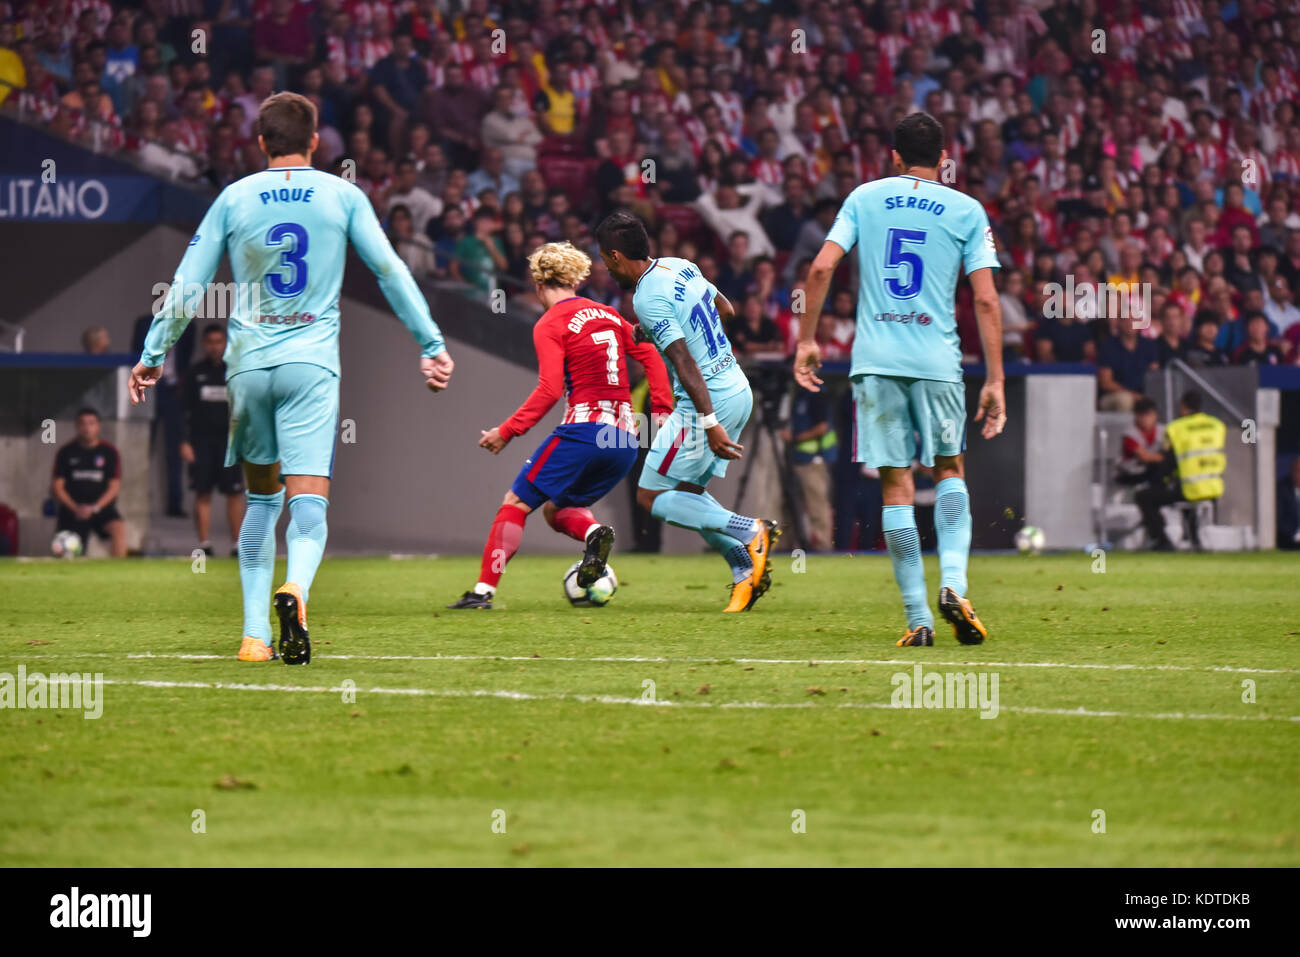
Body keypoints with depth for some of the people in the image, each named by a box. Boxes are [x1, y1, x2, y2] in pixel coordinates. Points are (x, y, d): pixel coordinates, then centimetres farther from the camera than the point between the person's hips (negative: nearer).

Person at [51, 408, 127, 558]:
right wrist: (75, 508, -11)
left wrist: (95, 507, -13)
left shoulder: (109, 452, 5)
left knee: (118, 528, -30)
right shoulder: (66, 453, 7)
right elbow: (57, 487, 5)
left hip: (102, 507, -1)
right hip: (73, 510, 1)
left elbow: (114, 486, 1)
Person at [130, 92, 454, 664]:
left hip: (248, 361, 2)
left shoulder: (235, 198, 7)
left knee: (261, 498, 16)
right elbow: (391, 272, 6)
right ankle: (295, 588, -38)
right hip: (312, 361, -2)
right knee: (308, 502, -6)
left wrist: (153, 353, 17)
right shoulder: (342, 196, 5)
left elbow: (188, 282, 8)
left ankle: (254, 633, 10)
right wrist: (432, 345, 13)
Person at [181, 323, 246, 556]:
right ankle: (204, 543, 2)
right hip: (201, 439, 0)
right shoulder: (195, 373, 7)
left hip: (229, 439, 0)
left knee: (234, 493, -5)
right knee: (202, 493, -1)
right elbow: (185, 409, 6)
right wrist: (185, 442, -1)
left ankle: (237, 544, -1)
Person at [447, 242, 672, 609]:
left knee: (517, 502, 2)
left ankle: (484, 589, -7)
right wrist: (663, 412, 14)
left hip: (583, 430, -7)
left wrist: (507, 431, -9)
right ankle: (594, 532, -12)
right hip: (625, 440, 7)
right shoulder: (608, 315, 18)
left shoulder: (551, 324, -2)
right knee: (555, 510, 20)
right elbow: (651, 358, 14)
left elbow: (550, 390, -12)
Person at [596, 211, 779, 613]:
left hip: (708, 399, -9)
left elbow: (686, 364, -24)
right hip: (738, 389, 9)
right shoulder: (681, 266, 8)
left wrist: (710, 424, -27)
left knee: (651, 497, -1)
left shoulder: (648, 299, -18)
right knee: (687, 491, 18)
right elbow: (726, 309, 24)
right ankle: (747, 568, 7)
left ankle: (750, 532, -10)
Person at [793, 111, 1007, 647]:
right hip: (937, 361, 0)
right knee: (949, 471, 17)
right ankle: (953, 583, -5)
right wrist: (994, 382, 2)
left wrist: (806, 341, 9)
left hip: (875, 359, 0)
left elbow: (822, 267, 0)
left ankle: (918, 617, 0)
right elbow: (986, 300, -1)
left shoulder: (864, 198, 9)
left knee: (897, 484, 3)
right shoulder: (966, 211, 5)